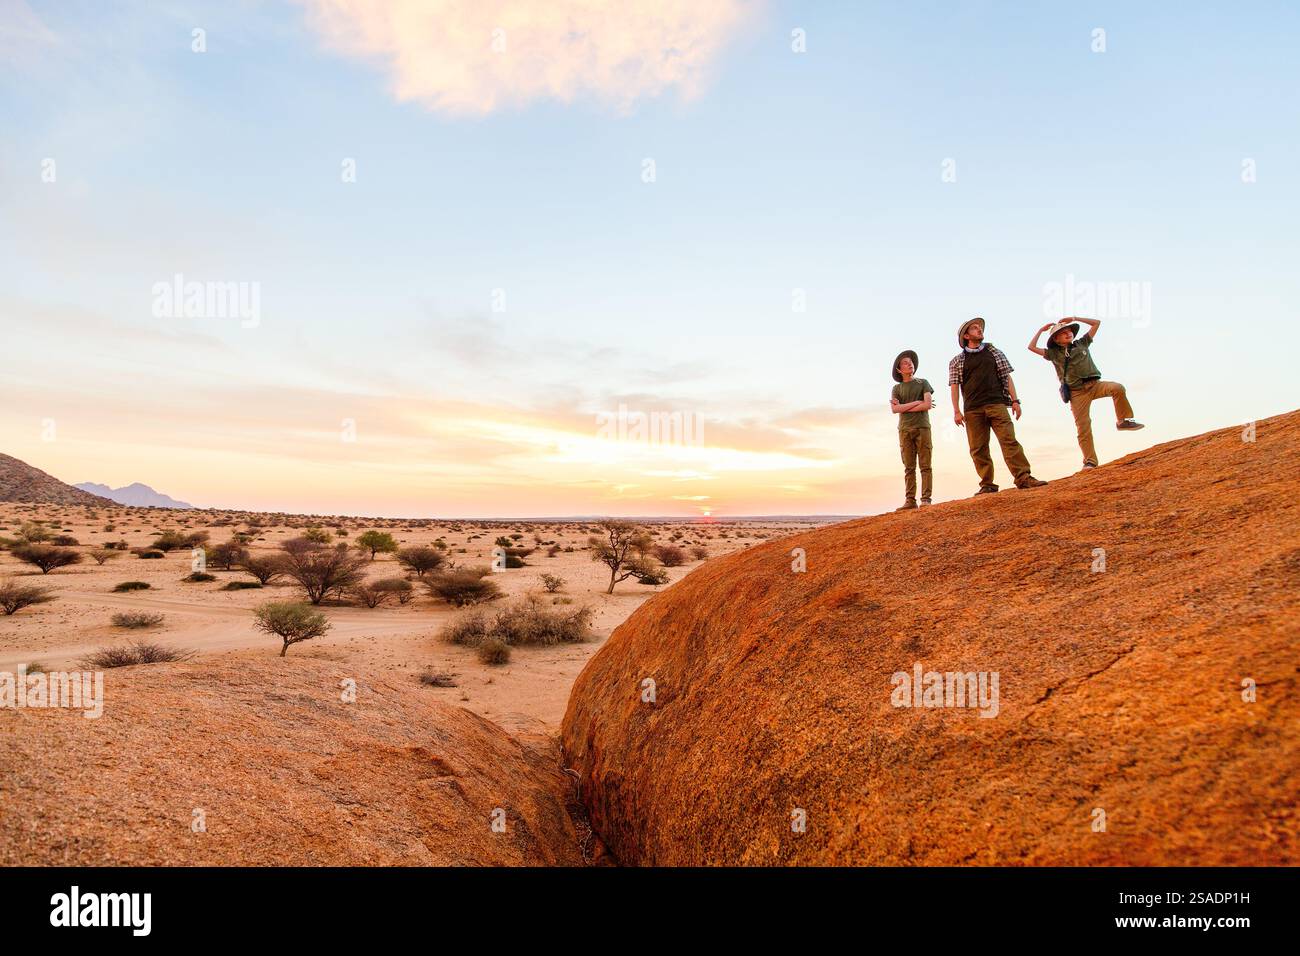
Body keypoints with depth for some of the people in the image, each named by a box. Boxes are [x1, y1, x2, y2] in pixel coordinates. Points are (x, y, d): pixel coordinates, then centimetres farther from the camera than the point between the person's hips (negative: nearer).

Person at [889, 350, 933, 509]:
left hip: (922, 427, -1)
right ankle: (910, 500, -4)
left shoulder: (923, 383, 11)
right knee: (909, 467, -2)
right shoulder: (897, 388, 13)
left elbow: (928, 405, -5)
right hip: (905, 430, 1)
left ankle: (925, 499, -9)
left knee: (925, 465, -6)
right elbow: (894, 409, -3)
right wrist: (916, 403, -8)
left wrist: (904, 407, -4)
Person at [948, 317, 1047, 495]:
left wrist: (1015, 400, 4)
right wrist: (956, 411, -2)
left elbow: (1006, 377, 14)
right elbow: (955, 386, 7)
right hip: (972, 410, 0)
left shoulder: (994, 352, 18)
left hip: (996, 404, 0)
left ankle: (1024, 478, -14)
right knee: (978, 449, -3)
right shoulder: (957, 361, 13)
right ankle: (987, 485, 2)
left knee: (1009, 440, -12)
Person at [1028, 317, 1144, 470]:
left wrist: (1074, 318, 17)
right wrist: (1041, 330, 12)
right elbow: (1031, 347, 5)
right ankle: (1090, 461, 1)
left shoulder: (1082, 343, 17)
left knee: (1118, 388, -30)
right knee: (1083, 428, -5)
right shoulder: (1054, 354, 11)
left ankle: (1123, 421, -11)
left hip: (1094, 384, 2)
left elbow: (1097, 322, 20)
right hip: (1077, 393, -2)